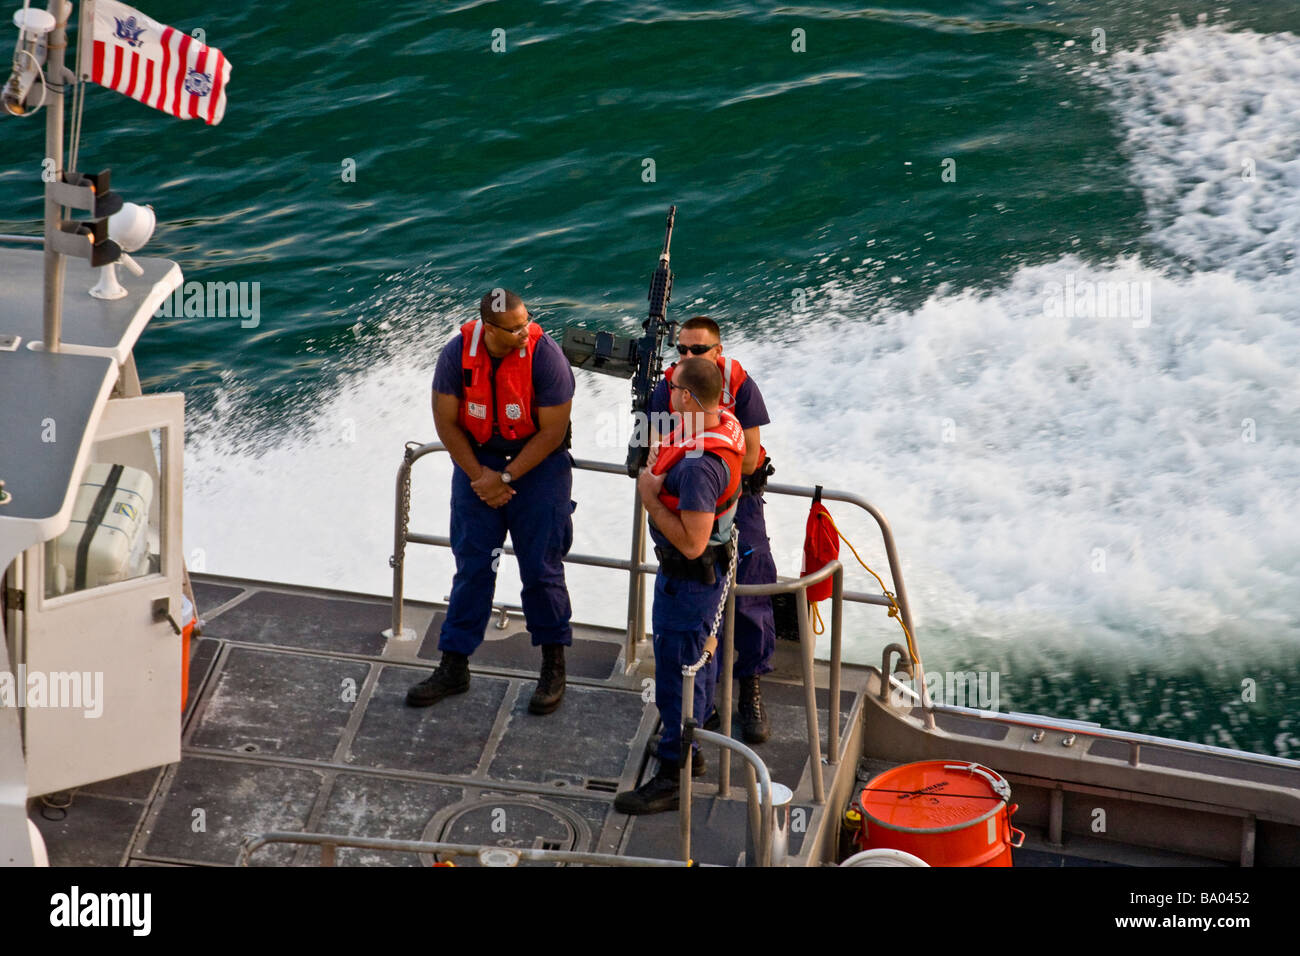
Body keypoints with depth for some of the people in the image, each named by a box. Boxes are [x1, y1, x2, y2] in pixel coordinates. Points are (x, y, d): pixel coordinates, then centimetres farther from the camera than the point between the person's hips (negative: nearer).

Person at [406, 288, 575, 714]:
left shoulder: (545, 355, -21)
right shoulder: (457, 354, -14)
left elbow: (552, 431, -16)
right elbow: (446, 422, -4)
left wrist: (506, 478, -17)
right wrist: (478, 474, -11)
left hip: (537, 463, -2)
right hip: (477, 459, 2)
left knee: (541, 567, -1)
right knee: (472, 565, 5)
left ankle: (553, 667, 14)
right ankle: (453, 667, 14)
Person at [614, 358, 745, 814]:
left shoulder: (698, 465, -34)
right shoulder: (726, 423, -4)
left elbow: (692, 542, -32)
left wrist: (650, 499, -23)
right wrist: (662, 465, 3)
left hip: (688, 578, -10)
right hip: (711, 568, 10)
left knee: (677, 676, 0)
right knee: (699, 661, 24)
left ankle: (673, 778, 10)